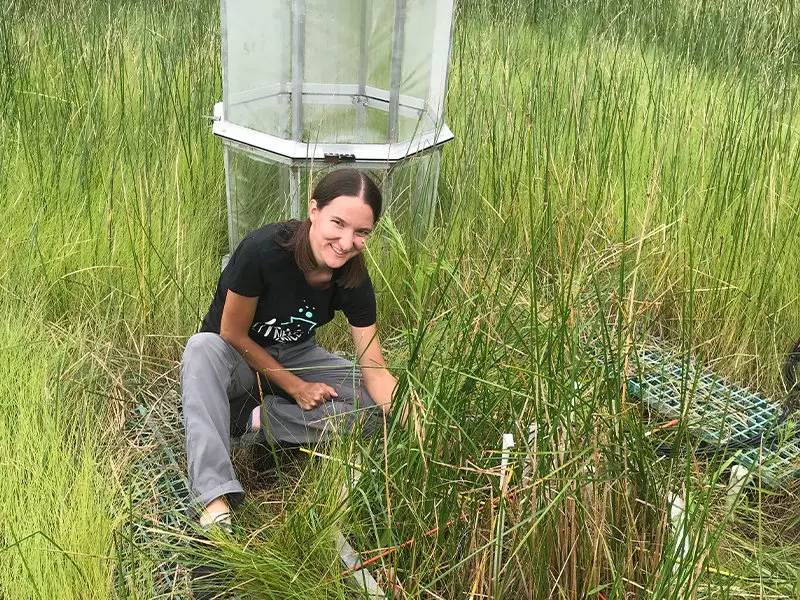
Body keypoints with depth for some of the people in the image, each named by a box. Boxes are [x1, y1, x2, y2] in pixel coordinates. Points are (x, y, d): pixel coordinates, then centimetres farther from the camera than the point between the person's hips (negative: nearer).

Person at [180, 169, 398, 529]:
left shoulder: (354, 281, -18)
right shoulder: (264, 249, -31)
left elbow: (375, 371, -17)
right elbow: (233, 335, -19)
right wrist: (296, 388, -17)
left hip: (294, 356, 4)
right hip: (237, 358, -3)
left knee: (375, 403, -20)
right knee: (203, 347, -39)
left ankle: (253, 416, -18)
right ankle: (215, 496, -42)